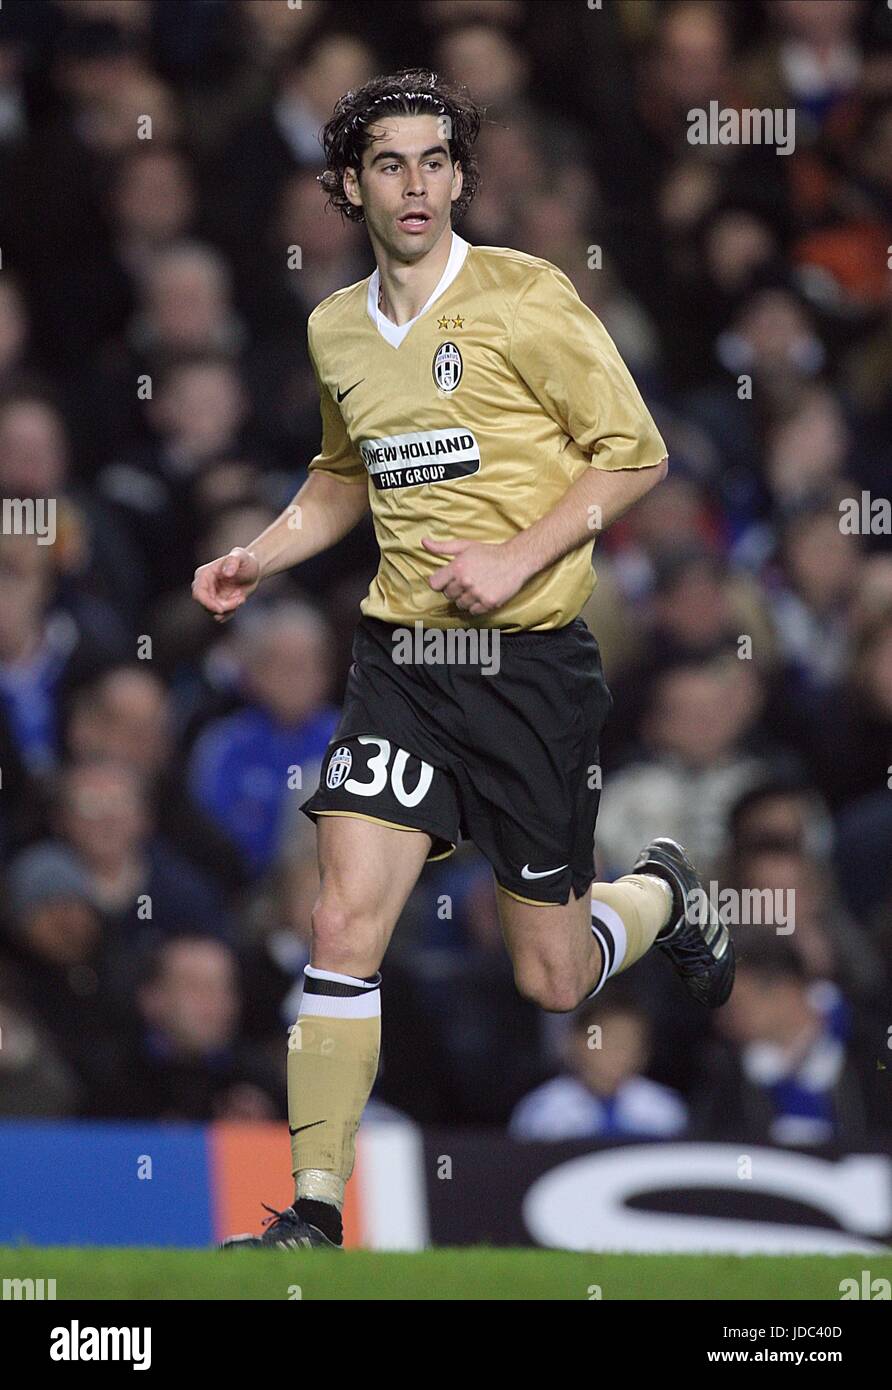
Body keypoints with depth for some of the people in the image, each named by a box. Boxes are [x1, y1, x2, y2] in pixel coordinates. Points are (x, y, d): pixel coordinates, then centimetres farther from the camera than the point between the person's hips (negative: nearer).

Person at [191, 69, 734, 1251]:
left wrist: (519, 558, -16)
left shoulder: (526, 298, -9)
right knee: (347, 924, -13)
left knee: (554, 983, 5)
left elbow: (636, 453, -7)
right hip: (401, 658, 4)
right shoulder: (336, 330, 8)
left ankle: (662, 891, 40)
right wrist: (257, 559, 11)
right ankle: (313, 1219, -8)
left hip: (530, 657, -4)